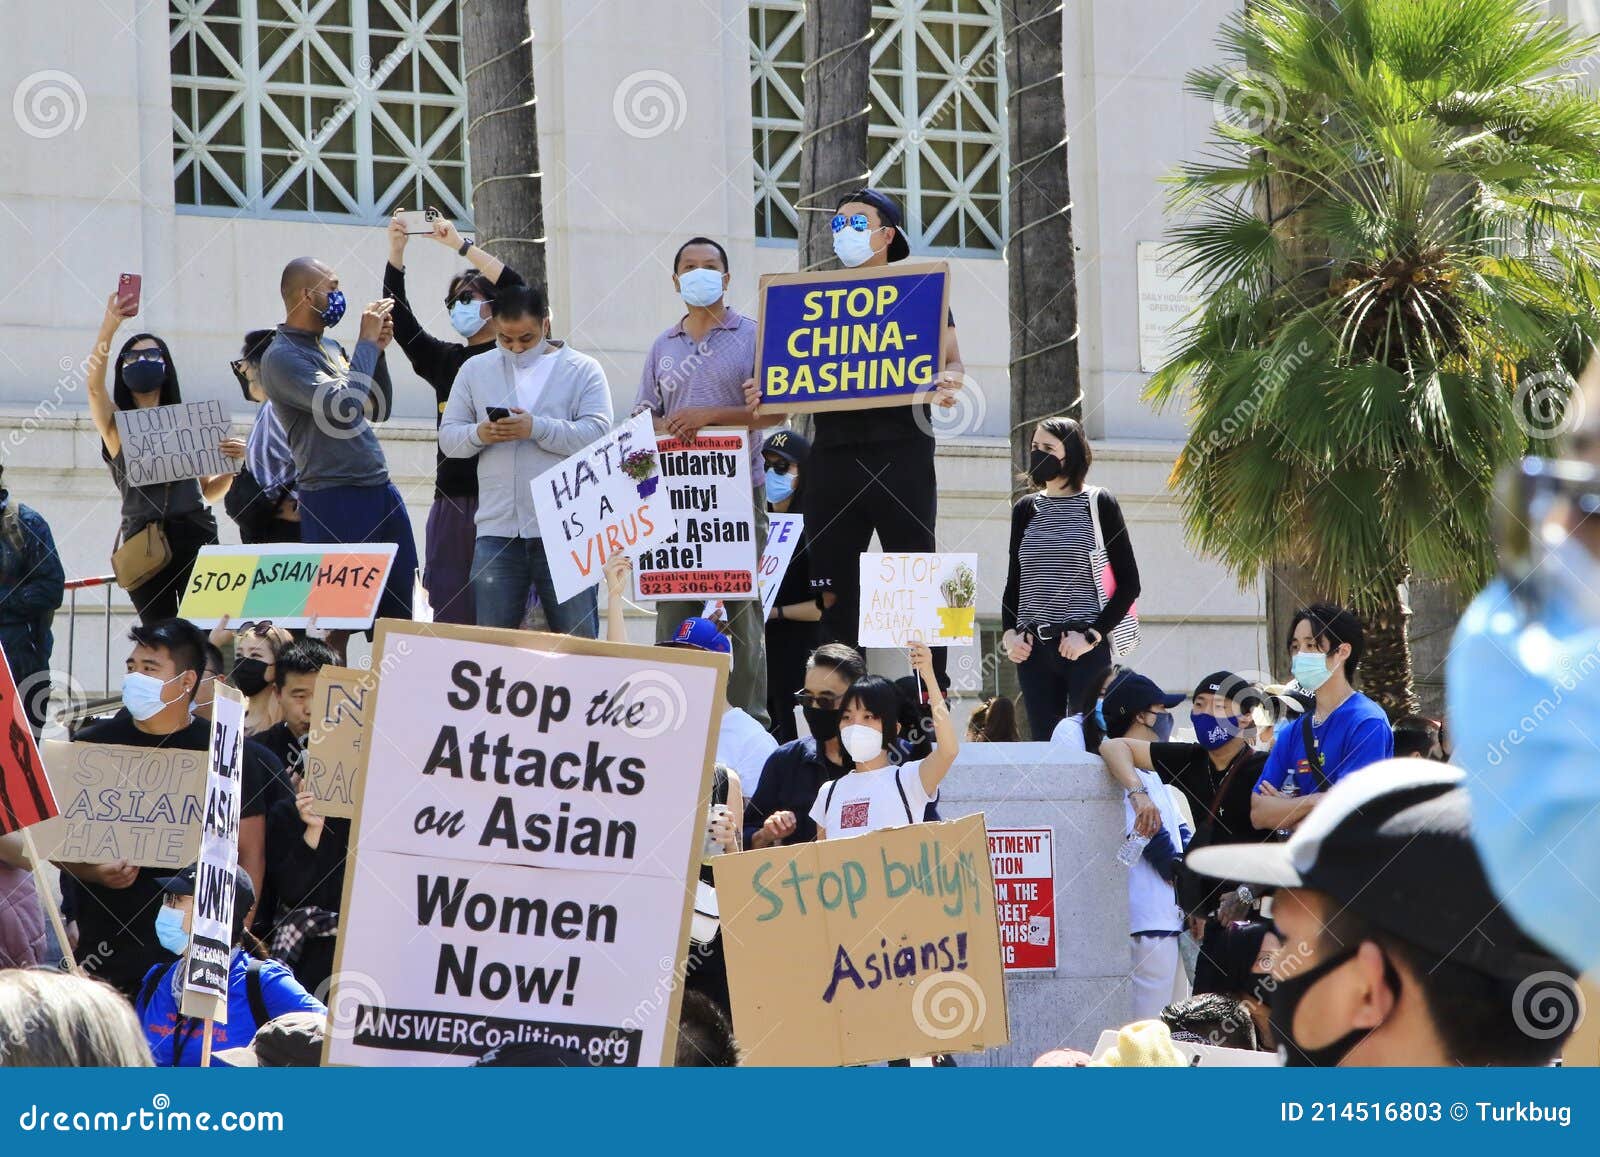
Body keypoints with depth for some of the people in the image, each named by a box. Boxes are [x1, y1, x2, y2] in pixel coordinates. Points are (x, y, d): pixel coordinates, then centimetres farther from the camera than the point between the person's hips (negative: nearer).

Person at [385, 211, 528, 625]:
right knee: (448, 606, 2)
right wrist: (396, 252, 2)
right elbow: (400, 320, 11)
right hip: (452, 500, 5)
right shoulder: (444, 360, 18)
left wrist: (460, 244, -9)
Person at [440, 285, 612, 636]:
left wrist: (537, 428, -17)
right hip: (498, 528, 3)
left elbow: (597, 434, -7)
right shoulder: (475, 370, 15)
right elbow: (448, 437, 12)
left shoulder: (583, 370, 6)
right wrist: (479, 434, -10)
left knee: (578, 638, 0)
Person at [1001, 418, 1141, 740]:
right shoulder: (1025, 508, 12)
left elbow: (1128, 583, -1)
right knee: (1044, 741, 1)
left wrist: (1092, 635, -10)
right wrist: (1009, 632, 3)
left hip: (1085, 649, -4)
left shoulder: (1098, 504, 0)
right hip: (1033, 647, 4)